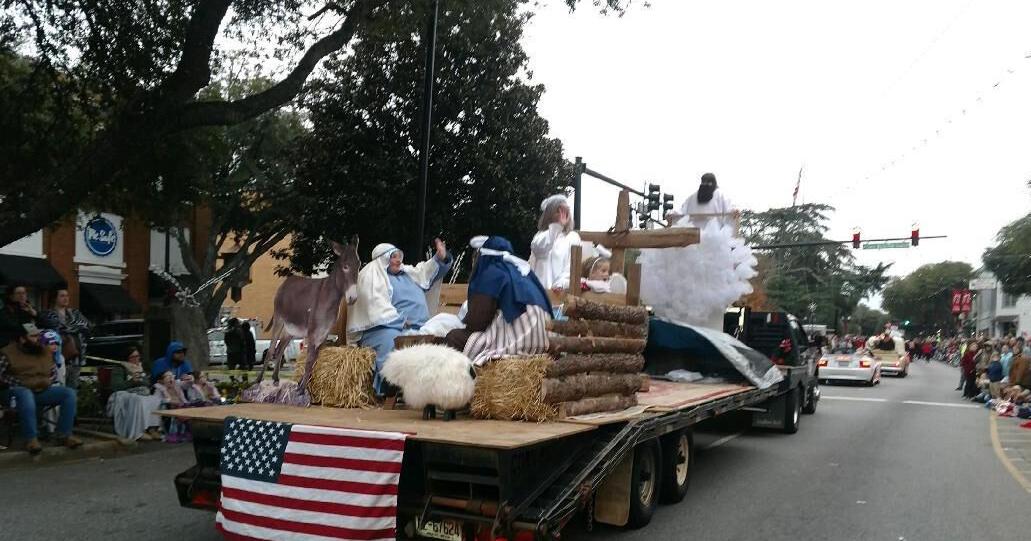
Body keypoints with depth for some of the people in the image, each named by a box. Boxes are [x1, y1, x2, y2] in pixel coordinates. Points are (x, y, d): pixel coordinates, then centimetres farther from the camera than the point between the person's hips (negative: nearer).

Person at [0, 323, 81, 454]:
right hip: (16, 391, -5)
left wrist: (48, 382, -2)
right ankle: (32, 439, -39)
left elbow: (54, 372, 20)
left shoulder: (45, 352, 14)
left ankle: (64, 434, -20)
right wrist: (22, 383, -16)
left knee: (69, 393, -17)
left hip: (42, 391, 5)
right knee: (26, 395, -41)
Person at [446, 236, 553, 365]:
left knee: (454, 337, 5)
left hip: (515, 342, -8)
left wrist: (465, 323, 16)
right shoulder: (522, 270, 18)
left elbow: (477, 320, -6)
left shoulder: (491, 273, -4)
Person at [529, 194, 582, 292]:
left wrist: (561, 284, -19)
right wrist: (555, 227, -12)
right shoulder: (541, 235, 12)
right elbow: (536, 248, -10)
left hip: (560, 290, -2)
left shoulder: (573, 237, 5)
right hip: (538, 288, 2)